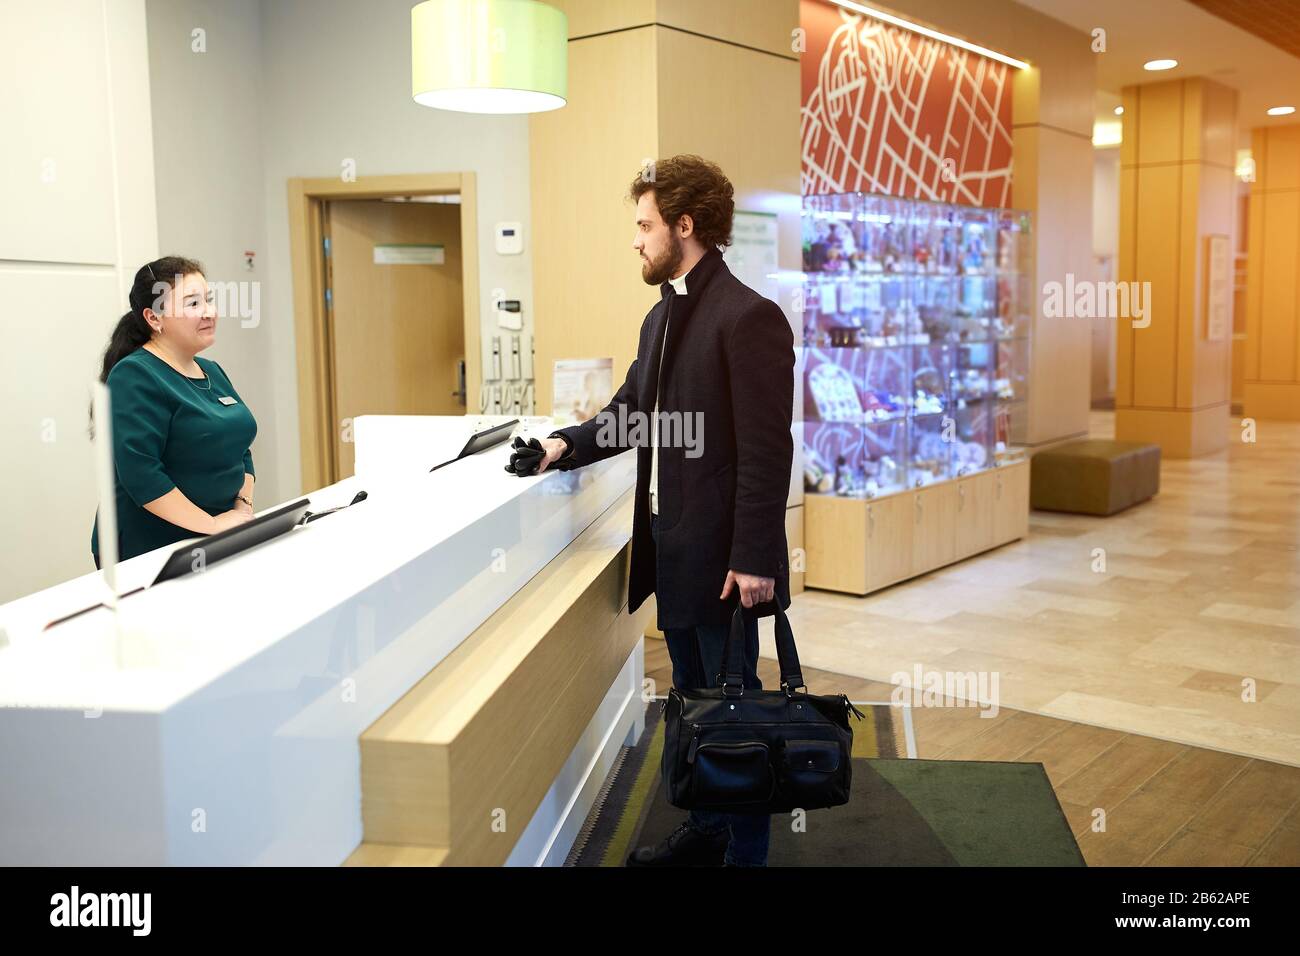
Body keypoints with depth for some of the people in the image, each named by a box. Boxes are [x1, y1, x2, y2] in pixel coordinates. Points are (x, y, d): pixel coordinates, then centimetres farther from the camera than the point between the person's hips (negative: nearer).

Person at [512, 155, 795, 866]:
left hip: (721, 554, -9)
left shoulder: (748, 317, -16)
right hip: (670, 548, 9)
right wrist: (570, 444, -1)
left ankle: (745, 850, 21)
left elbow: (765, 451, -20)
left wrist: (753, 558, -21)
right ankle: (704, 831, 36)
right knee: (693, 699, 20)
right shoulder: (662, 317, 12)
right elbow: (630, 411, 16)